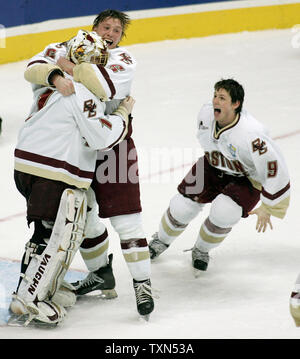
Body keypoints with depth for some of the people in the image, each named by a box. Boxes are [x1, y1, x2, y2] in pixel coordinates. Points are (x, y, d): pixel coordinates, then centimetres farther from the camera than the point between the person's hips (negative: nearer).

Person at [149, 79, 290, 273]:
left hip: (247, 178, -5)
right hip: (214, 166, 5)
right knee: (182, 206, -4)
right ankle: (161, 241, 28)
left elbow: (275, 169, -31)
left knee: (223, 211, -27)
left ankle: (201, 251, 4)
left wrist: (267, 209, -23)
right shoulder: (206, 113, -20)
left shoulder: (251, 133, -38)